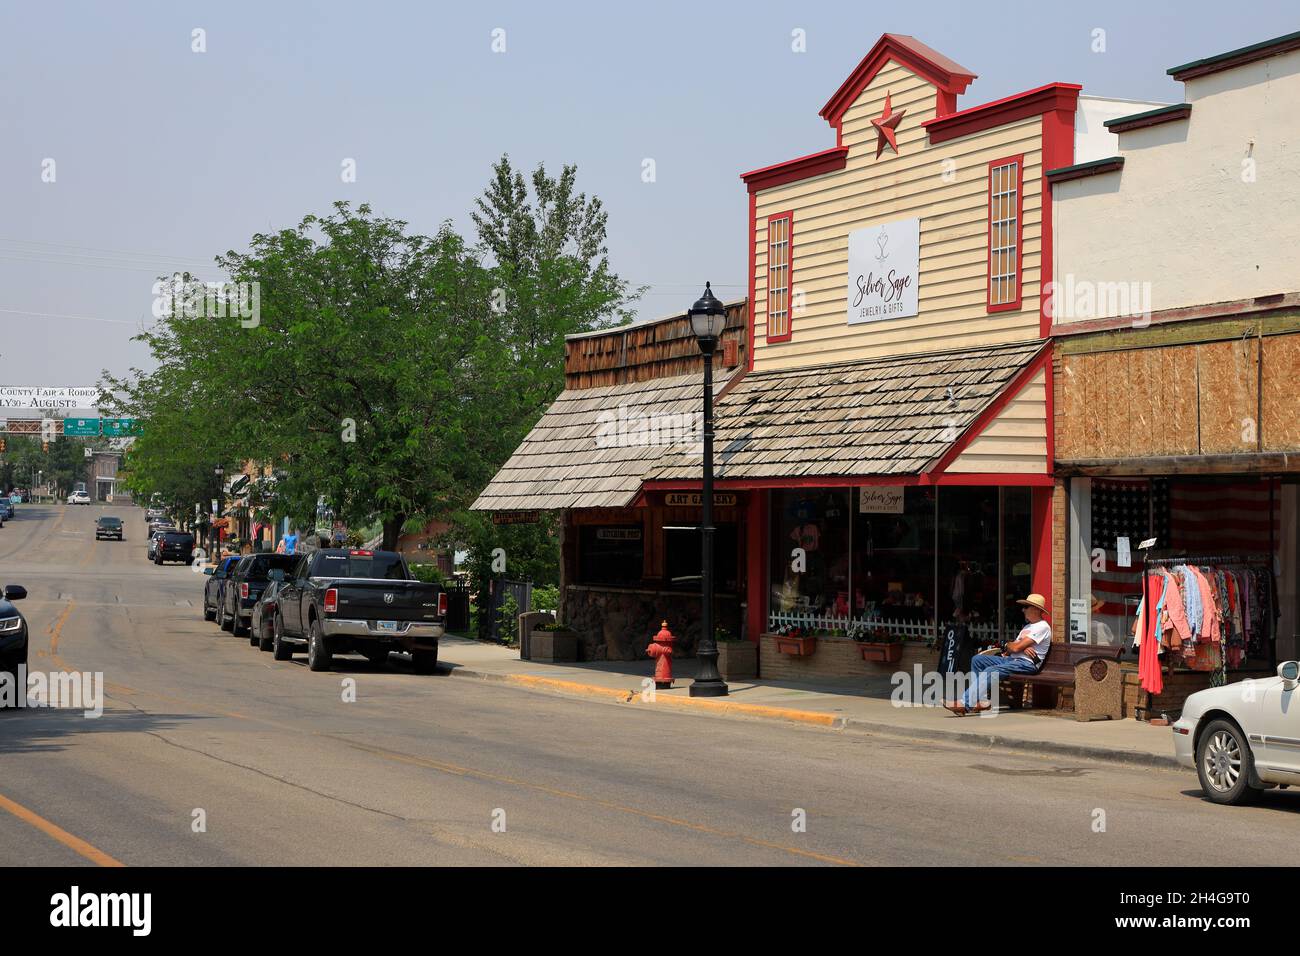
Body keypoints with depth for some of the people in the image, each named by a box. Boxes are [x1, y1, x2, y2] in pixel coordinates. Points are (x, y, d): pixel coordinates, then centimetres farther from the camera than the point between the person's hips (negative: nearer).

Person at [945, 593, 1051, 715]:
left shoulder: (1042, 627, -6)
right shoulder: (1027, 626, 28)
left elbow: (1016, 648, -14)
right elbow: (1013, 647, 16)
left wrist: (1008, 646, 8)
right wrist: (1022, 647, -7)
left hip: (1027, 663, -10)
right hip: (1012, 659, 10)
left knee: (991, 671, -30)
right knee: (977, 659, -3)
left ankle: (965, 704, -38)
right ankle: (980, 699, -13)